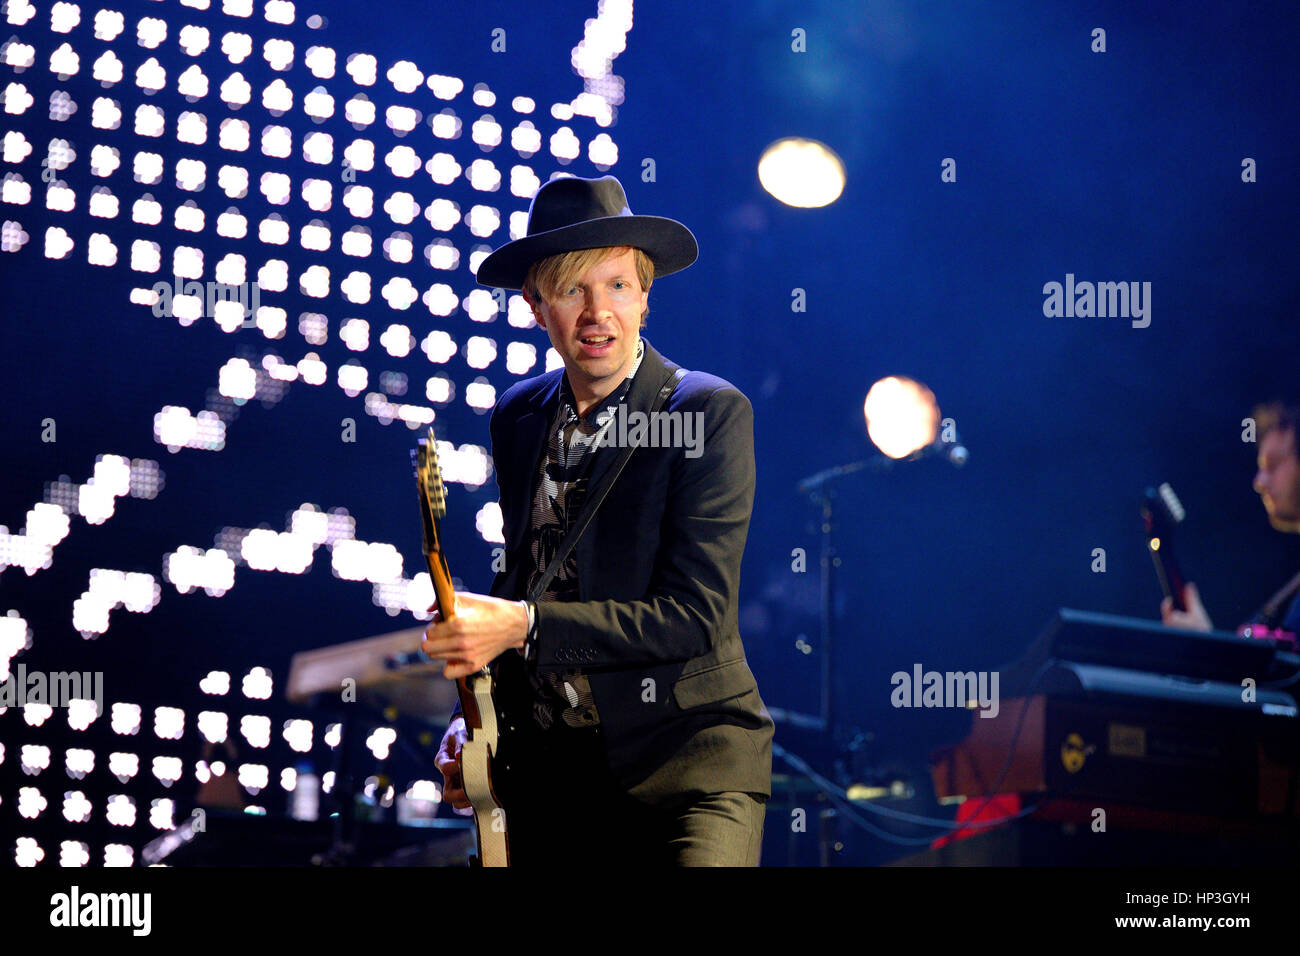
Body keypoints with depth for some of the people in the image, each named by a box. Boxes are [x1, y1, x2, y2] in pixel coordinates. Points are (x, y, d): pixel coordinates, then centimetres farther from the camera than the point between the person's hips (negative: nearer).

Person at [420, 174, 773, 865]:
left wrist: (523, 626, -22)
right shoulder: (518, 415, 10)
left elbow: (694, 615, -15)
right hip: (543, 767, 5)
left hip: (684, 756, -5)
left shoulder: (712, 413, -8)